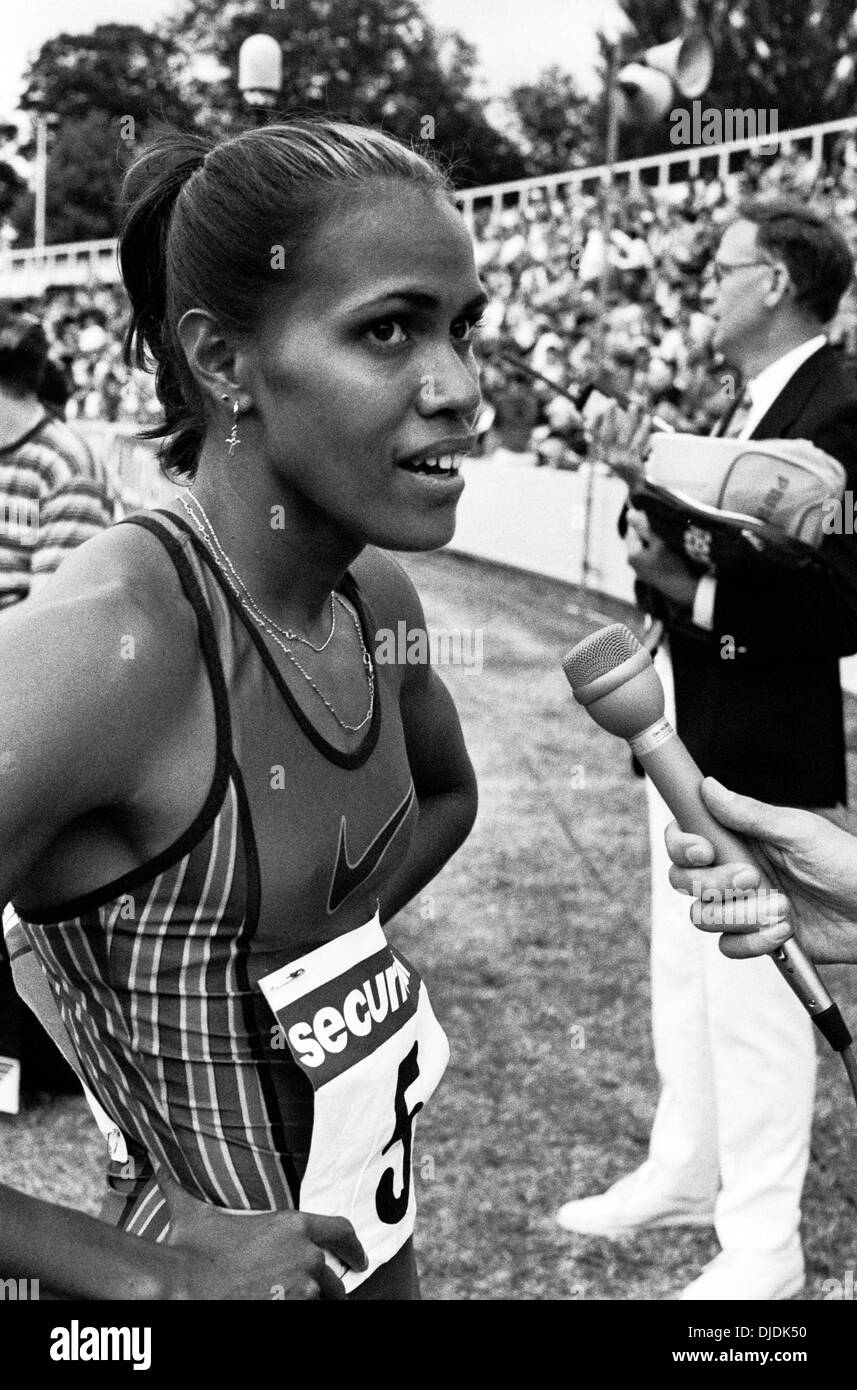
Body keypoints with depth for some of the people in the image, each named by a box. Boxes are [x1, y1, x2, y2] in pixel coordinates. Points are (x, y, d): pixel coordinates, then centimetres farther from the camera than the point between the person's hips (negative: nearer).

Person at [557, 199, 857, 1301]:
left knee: (753, 998, 1)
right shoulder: (745, 404, 11)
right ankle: (683, 1174, 38)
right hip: (685, 738, 9)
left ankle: (761, 1246, 16)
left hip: (760, 755, -9)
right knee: (682, 978, 21)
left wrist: (695, 591, -25)